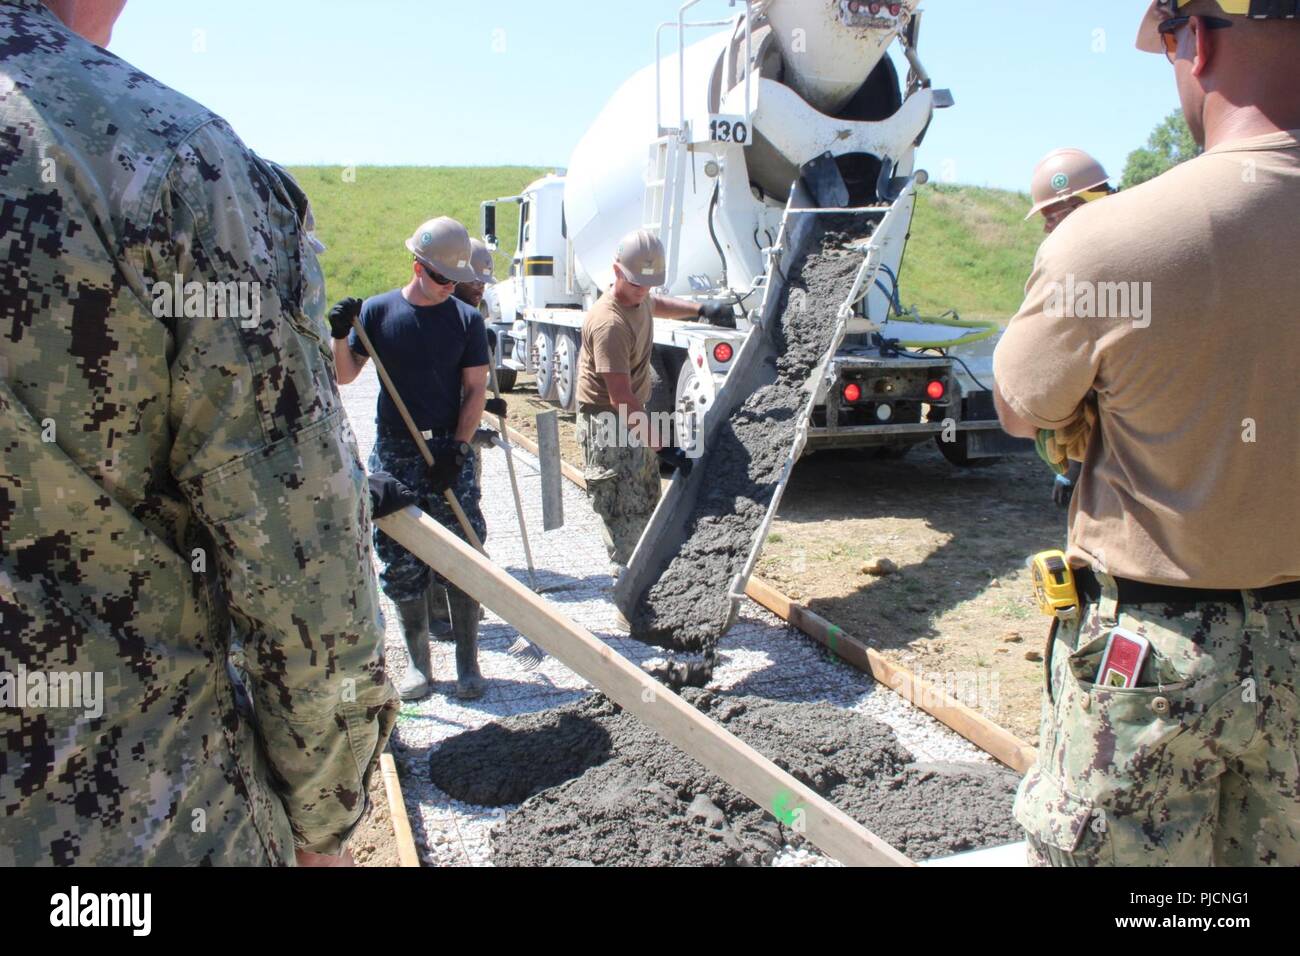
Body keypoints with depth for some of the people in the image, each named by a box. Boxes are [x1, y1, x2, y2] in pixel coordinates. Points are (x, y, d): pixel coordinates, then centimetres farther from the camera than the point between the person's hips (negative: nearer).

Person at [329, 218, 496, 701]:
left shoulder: (466, 320, 2)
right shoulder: (378, 311, 2)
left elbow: (475, 391, 0)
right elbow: (345, 375, 5)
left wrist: (456, 449, -10)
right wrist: (340, 335, -14)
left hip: (450, 451, -1)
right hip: (393, 453, 1)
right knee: (401, 565, 6)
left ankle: (467, 663, 12)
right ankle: (419, 663, 20)